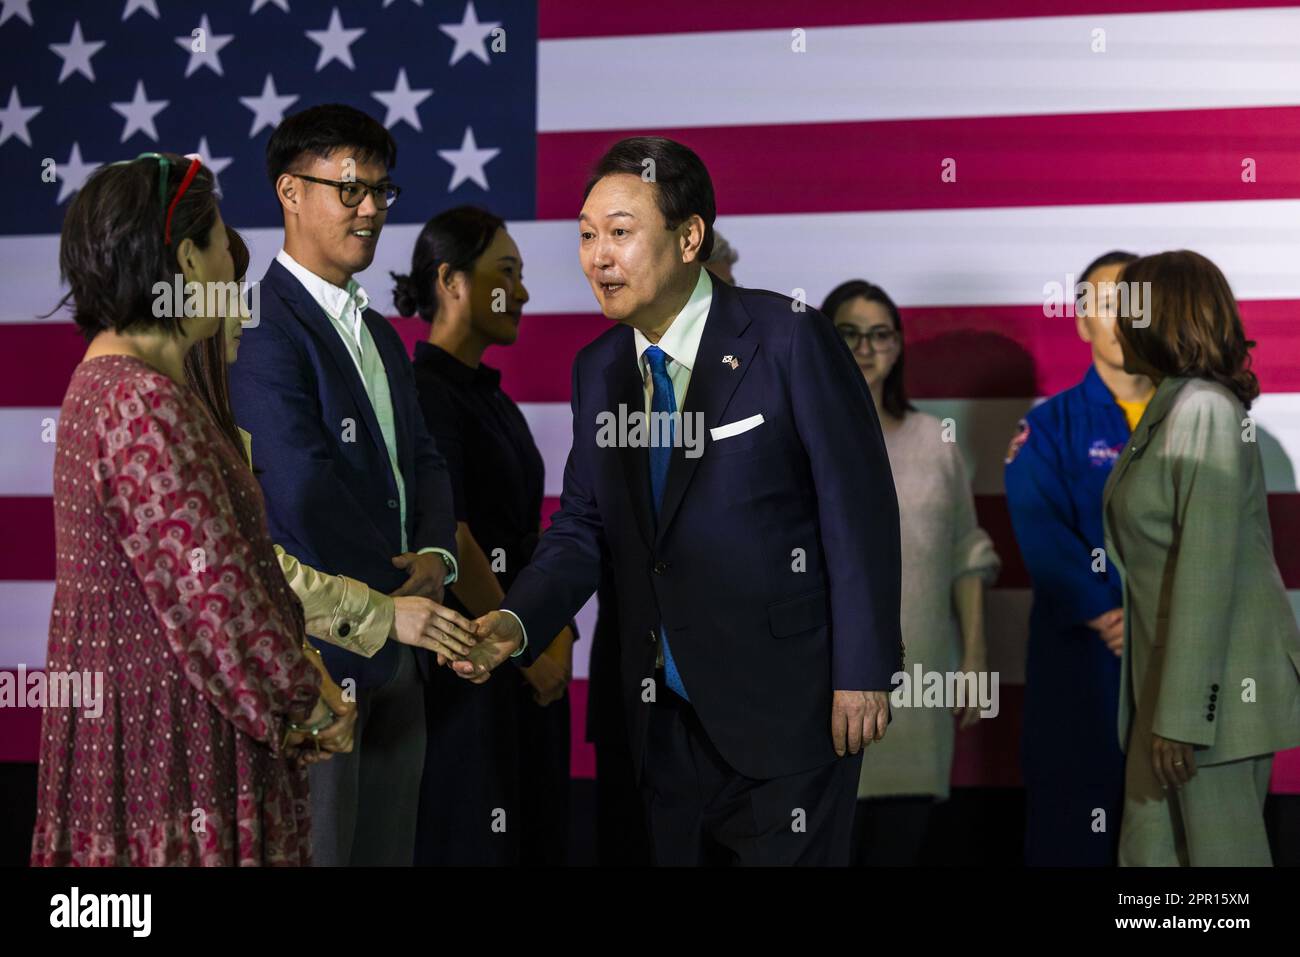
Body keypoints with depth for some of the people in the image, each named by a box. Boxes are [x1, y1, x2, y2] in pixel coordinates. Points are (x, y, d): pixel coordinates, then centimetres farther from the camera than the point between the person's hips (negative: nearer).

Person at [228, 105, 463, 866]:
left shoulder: (381, 337, 18)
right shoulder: (262, 332, -14)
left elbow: (424, 462, 15)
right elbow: (304, 493, -21)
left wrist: (436, 558, -6)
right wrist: (385, 605, -12)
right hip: (314, 650, -9)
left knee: (388, 848, 12)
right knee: (314, 847, -4)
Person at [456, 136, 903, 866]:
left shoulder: (788, 340, -11)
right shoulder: (598, 370, 7)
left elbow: (860, 510, -11)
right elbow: (583, 526, 9)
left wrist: (863, 673, -13)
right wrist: (516, 623, -9)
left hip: (786, 709, -5)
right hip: (668, 716, 6)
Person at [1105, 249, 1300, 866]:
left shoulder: (1205, 411, -14)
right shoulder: (1167, 411, 14)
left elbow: (1207, 572, -20)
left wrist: (1181, 717, -21)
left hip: (1216, 683, -9)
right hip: (1165, 677, 9)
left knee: (1220, 855, -2)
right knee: (1149, 854, 8)